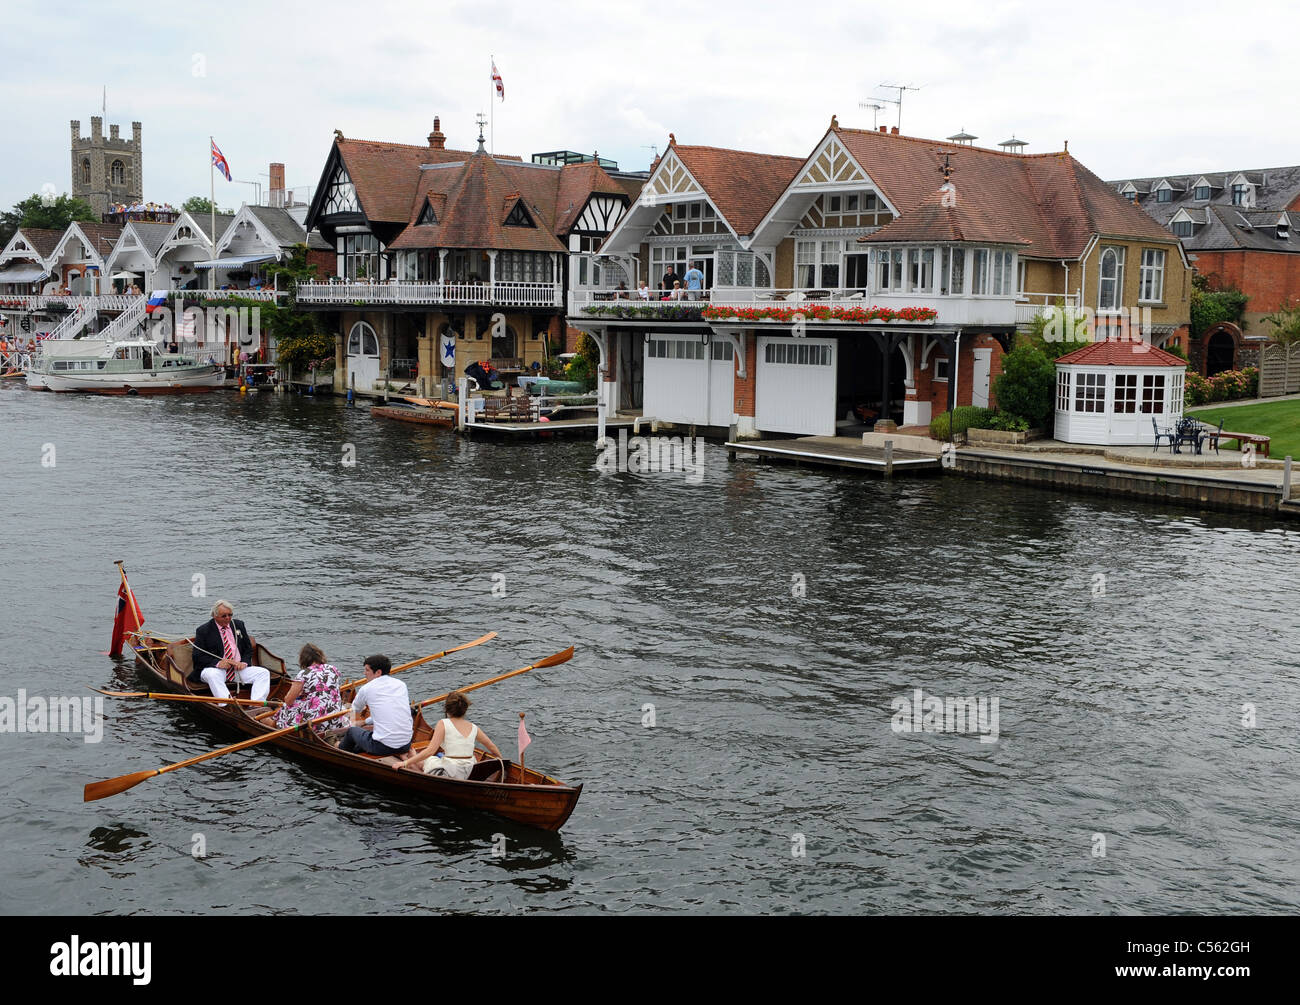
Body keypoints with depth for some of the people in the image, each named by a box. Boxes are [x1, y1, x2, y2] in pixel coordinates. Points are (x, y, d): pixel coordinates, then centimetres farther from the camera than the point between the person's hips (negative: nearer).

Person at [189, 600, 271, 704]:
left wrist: (244, 662, -5)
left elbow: (248, 649, 18)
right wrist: (217, 663, -19)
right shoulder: (203, 631, 2)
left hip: (239, 668, 4)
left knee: (263, 672, -17)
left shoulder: (238, 625, 15)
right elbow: (197, 656, -3)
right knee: (211, 675, -38)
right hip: (216, 668, -4)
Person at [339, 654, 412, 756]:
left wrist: (356, 721, 44)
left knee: (352, 730, 23)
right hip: (406, 746, 5)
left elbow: (356, 709, 21)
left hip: (383, 748, -5)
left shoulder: (366, 689, -2)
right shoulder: (401, 685, 10)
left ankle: (340, 750, 49)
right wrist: (365, 722, 35)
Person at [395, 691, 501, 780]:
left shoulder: (443, 724, -10)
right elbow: (492, 747, 16)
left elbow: (430, 750, -17)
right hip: (467, 775, 5)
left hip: (448, 775, -5)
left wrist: (405, 763, -13)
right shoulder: (473, 728, 5)